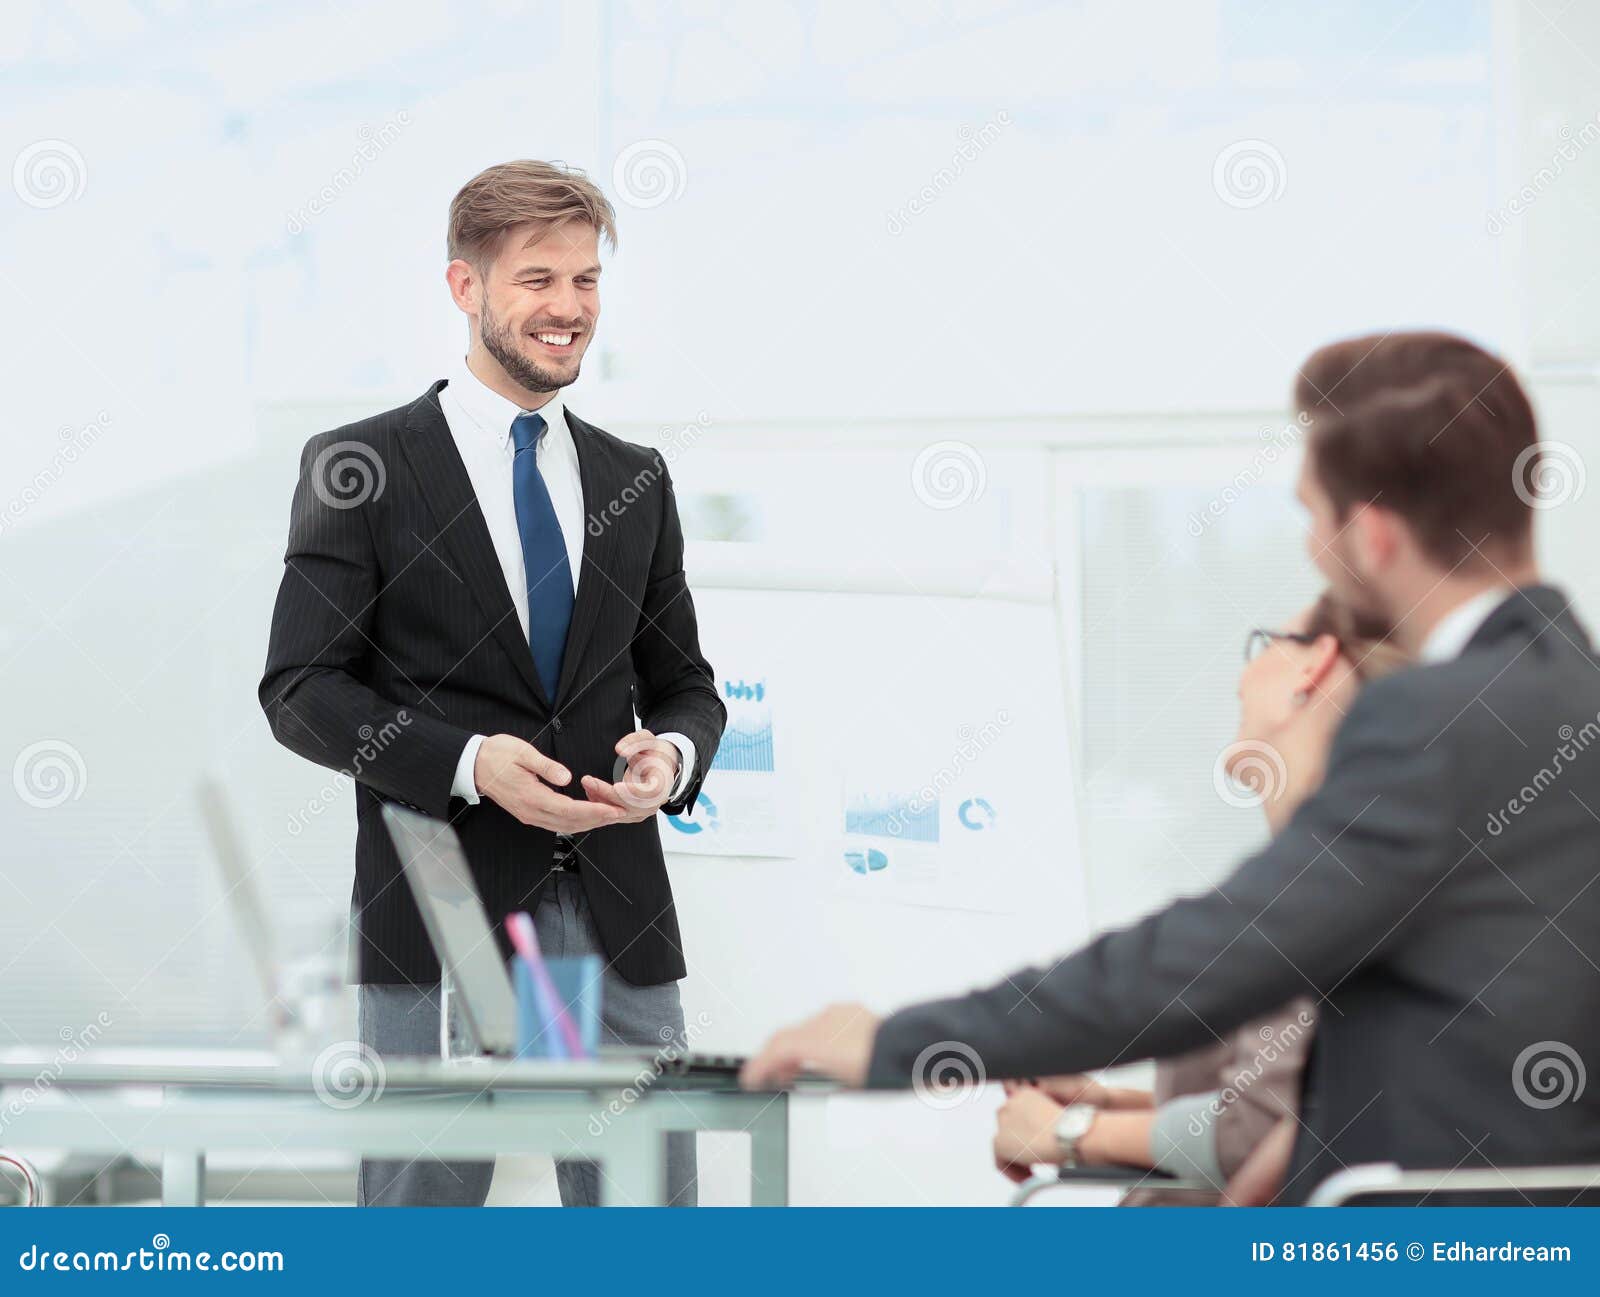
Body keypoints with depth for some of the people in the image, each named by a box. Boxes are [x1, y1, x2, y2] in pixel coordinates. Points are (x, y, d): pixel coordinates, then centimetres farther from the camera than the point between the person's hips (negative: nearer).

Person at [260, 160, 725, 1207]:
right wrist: (469, 763, -18)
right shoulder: (361, 469, 1)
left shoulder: (635, 482, 15)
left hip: (616, 913, 4)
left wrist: (672, 753, -5)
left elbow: (685, 685, 20)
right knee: (421, 1202, 0)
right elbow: (302, 690, -4)